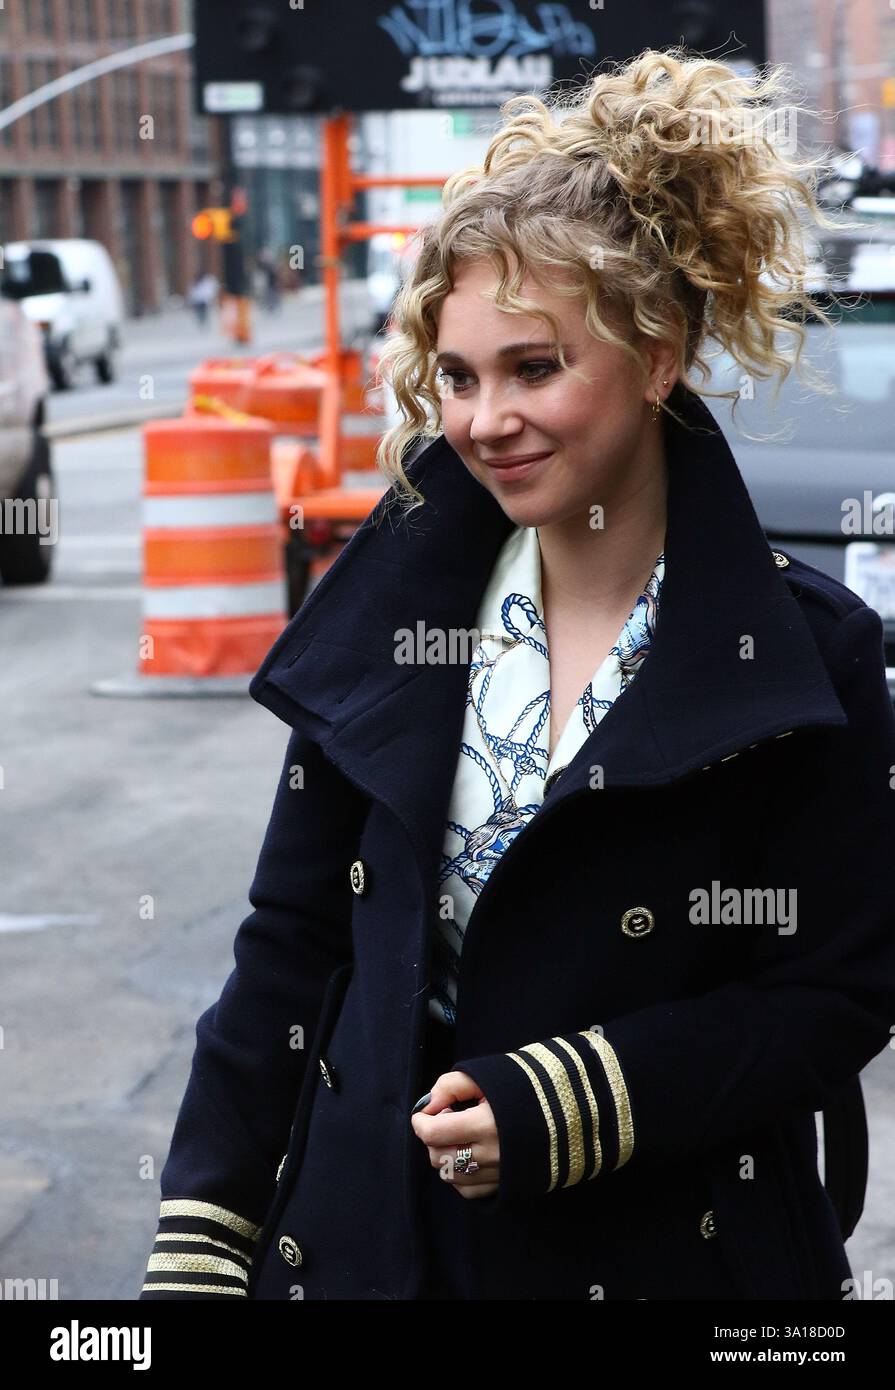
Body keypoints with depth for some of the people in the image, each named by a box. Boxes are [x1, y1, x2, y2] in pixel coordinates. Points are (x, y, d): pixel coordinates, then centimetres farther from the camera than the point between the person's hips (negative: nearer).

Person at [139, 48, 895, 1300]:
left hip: (668, 1252, -2)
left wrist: (564, 1106, -20)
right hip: (368, 1235, 3)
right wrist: (200, 1252, -3)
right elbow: (290, 948, 2)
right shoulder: (396, 608, -1)